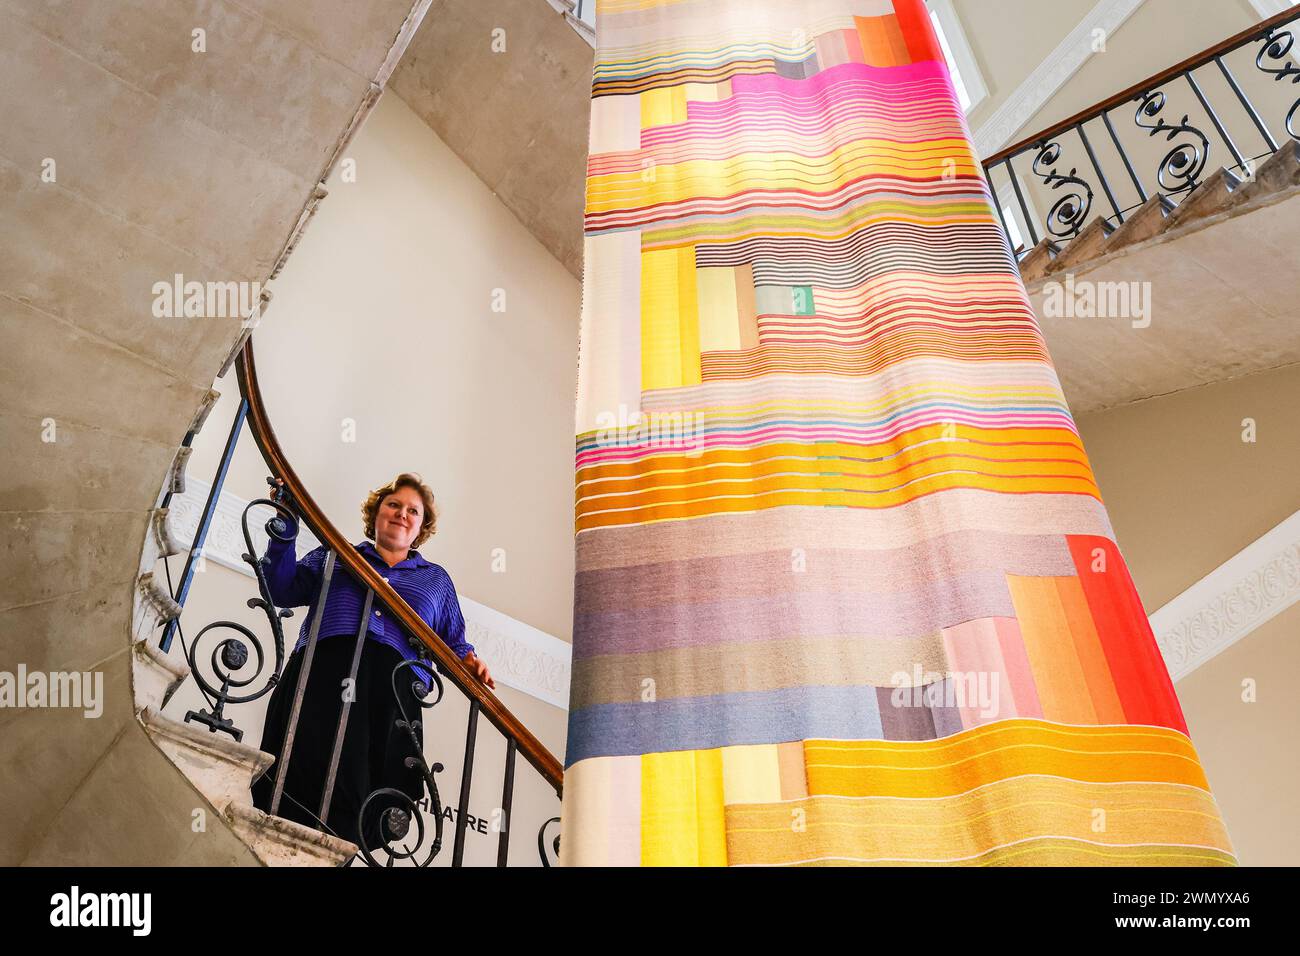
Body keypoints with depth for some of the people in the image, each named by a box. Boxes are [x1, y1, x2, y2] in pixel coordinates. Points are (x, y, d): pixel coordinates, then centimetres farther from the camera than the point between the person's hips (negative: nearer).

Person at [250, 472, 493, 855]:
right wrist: (285, 527, 11)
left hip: (394, 690, 1)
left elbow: (453, 640, 26)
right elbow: (283, 591, 17)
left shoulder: (436, 579, 31)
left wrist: (468, 659, 3)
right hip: (323, 673, 0)